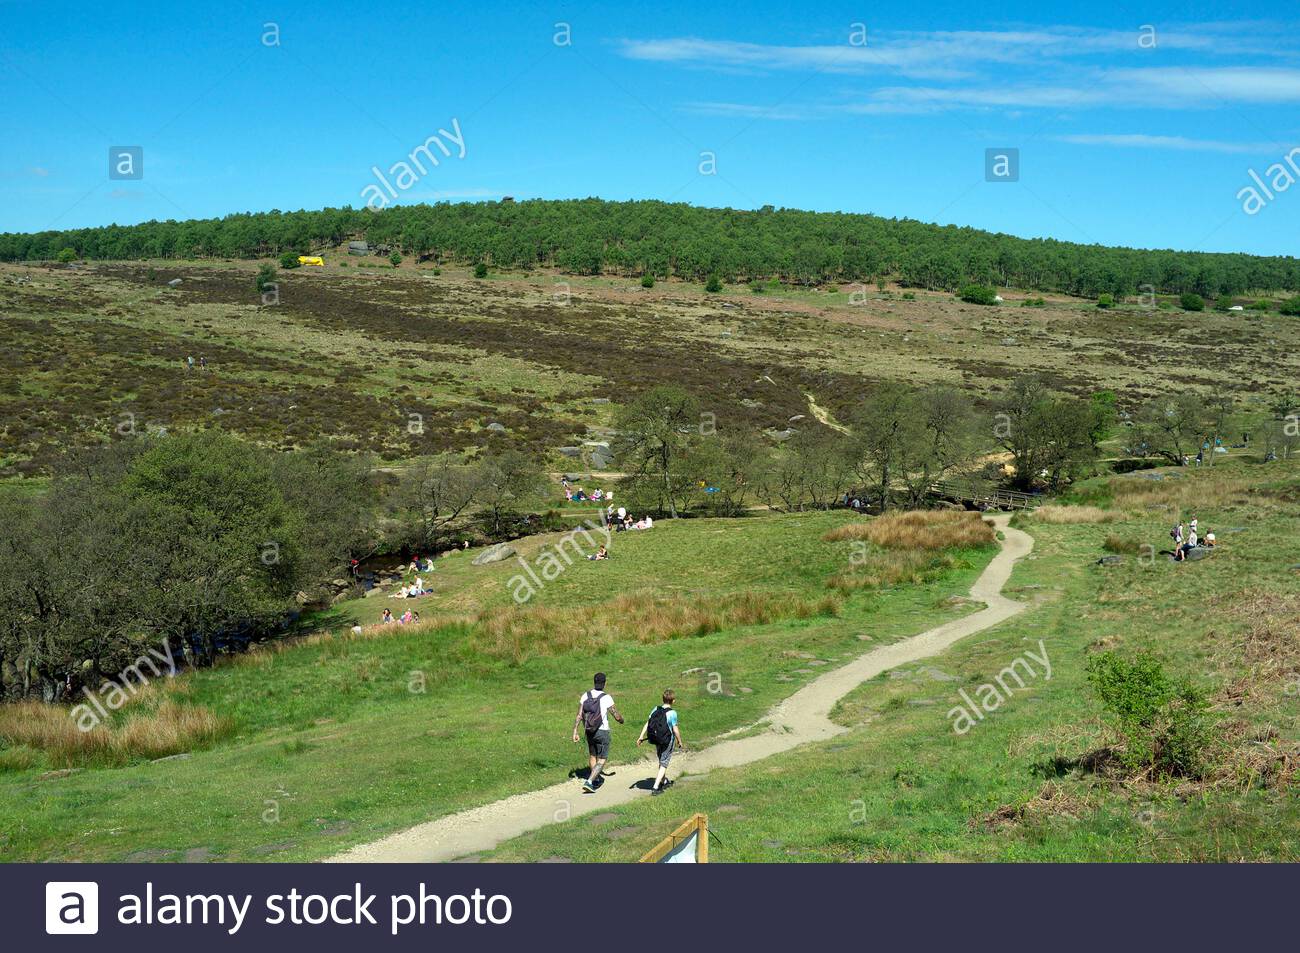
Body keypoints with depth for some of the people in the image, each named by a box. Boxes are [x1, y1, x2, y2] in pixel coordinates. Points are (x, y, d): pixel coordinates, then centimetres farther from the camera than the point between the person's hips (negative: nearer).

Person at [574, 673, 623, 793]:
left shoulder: (585, 696, -5)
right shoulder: (607, 698, -16)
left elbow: (579, 715, -5)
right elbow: (617, 716, -10)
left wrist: (575, 731, 0)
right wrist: (621, 721, 12)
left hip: (589, 731, 5)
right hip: (602, 732, -5)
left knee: (592, 756, 25)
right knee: (602, 760, 4)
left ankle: (595, 779, 39)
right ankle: (589, 782, -12)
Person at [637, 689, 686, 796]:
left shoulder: (656, 710, -2)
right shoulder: (672, 713, -17)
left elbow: (647, 724, -2)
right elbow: (675, 729, -14)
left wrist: (641, 737, 2)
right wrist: (680, 742, -2)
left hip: (656, 741, 5)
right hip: (668, 741, -5)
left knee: (661, 762, 25)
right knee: (663, 764, 2)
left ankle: (664, 781, 43)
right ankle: (655, 787, -7)